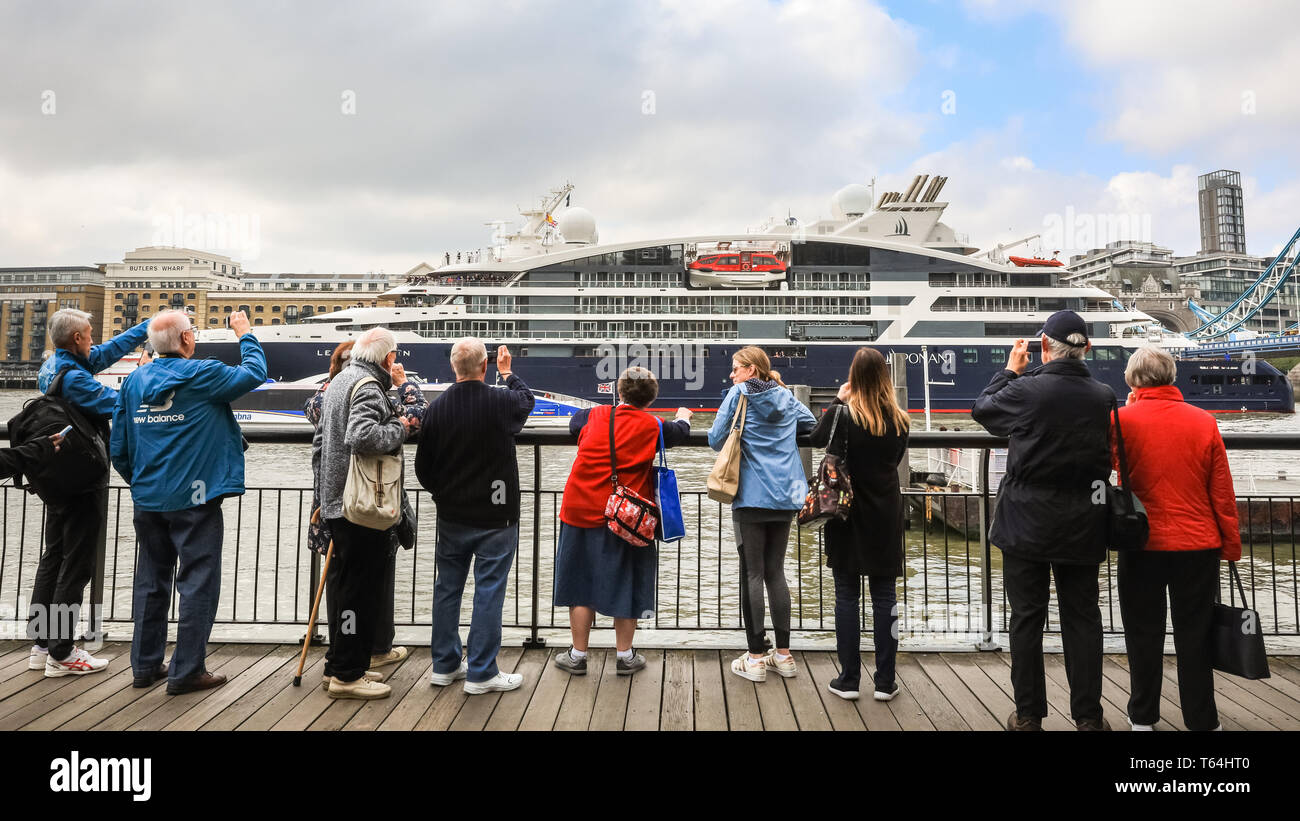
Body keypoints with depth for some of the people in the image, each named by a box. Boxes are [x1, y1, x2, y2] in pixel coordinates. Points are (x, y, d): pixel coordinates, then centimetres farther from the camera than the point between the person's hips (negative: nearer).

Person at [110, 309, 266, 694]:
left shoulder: (134, 380, 6)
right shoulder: (202, 374, -12)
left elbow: (118, 449, 8)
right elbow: (254, 373, 1)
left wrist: (140, 482, 21)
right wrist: (245, 334, 14)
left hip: (148, 500, 6)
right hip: (194, 499, -6)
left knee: (151, 580, 16)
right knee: (198, 582, 1)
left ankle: (146, 665, 26)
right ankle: (187, 671, 4)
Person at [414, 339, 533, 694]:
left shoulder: (437, 407, -5)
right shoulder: (502, 402, -15)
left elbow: (423, 467, 2)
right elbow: (527, 399, 11)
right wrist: (508, 372, 29)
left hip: (451, 517, 5)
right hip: (495, 518, -4)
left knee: (447, 588, 15)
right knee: (489, 592, 3)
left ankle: (444, 665, 27)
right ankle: (481, 673, 10)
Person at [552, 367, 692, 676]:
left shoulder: (593, 415, 1)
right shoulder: (651, 426, -4)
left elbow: (574, 422, 23)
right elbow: (680, 431, 16)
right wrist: (683, 417, 39)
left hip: (582, 514, 1)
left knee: (582, 581, 12)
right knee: (624, 583, 12)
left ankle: (577, 656, 21)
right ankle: (625, 656, 23)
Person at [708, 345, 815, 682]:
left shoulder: (738, 394, -4)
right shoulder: (786, 396, 10)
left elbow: (716, 439, -8)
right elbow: (811, 423, 24)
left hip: (751, 497, -5)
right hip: (785, 496, 5)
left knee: (752, 574, 1)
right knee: (776, 572, 13)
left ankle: (755, 657, 5)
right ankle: (783, 653, 17)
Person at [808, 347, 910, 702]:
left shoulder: (844, 414, -13)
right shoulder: (899, 419, -3)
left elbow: (816, 439, 5)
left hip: (848, 516, -2)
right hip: (885, 517, 3)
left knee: (846, 595, 6)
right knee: (884, 596, 9)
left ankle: (848, 679, 12)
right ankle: (885, 681, 15)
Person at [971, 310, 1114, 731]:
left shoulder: (1025, 390, -15)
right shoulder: (1104, 397, -2)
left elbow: (982, 409, 4)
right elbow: (1109, 455, 12)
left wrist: (1010, 370, 16)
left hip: (1026, 524, -3)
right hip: (1083, 527, 3)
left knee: (1027, 618, 7)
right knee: (1082, 618, 13)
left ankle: (1028, 715, 18)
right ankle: (1088, 716, 23)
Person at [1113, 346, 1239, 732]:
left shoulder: (1121, 419, -10)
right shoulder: (1203, 421, -4)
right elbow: (1222, 491, 0)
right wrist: (1231, 545, 9)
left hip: (1142, 545, -1)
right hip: (1198, 545, 1)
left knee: (1143, 633, 12)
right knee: (1195, 634, 12)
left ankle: (1142, 716, 23)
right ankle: (1201, 720, 23)